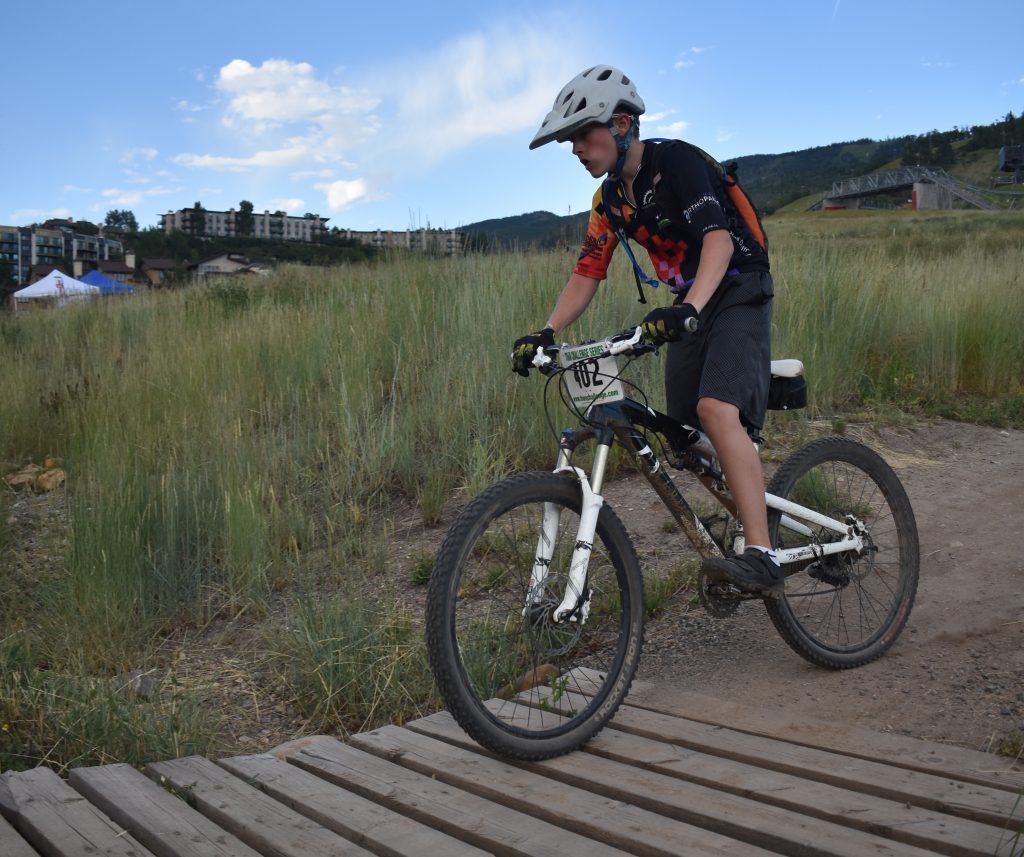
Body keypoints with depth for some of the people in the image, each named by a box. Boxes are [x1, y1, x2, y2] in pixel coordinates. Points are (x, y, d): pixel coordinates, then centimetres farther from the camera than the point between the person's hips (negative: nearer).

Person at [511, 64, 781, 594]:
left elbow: (718, 237, -30)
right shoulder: (609, 199, 7)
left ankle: (761, 557, -31)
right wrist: (546, 333, -11)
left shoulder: (676, 160, -17)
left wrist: (688, 310, -45)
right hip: (689, 307, 8)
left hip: (739, 291, -8)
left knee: (717, 410, -29)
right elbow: (587, 273, 4)